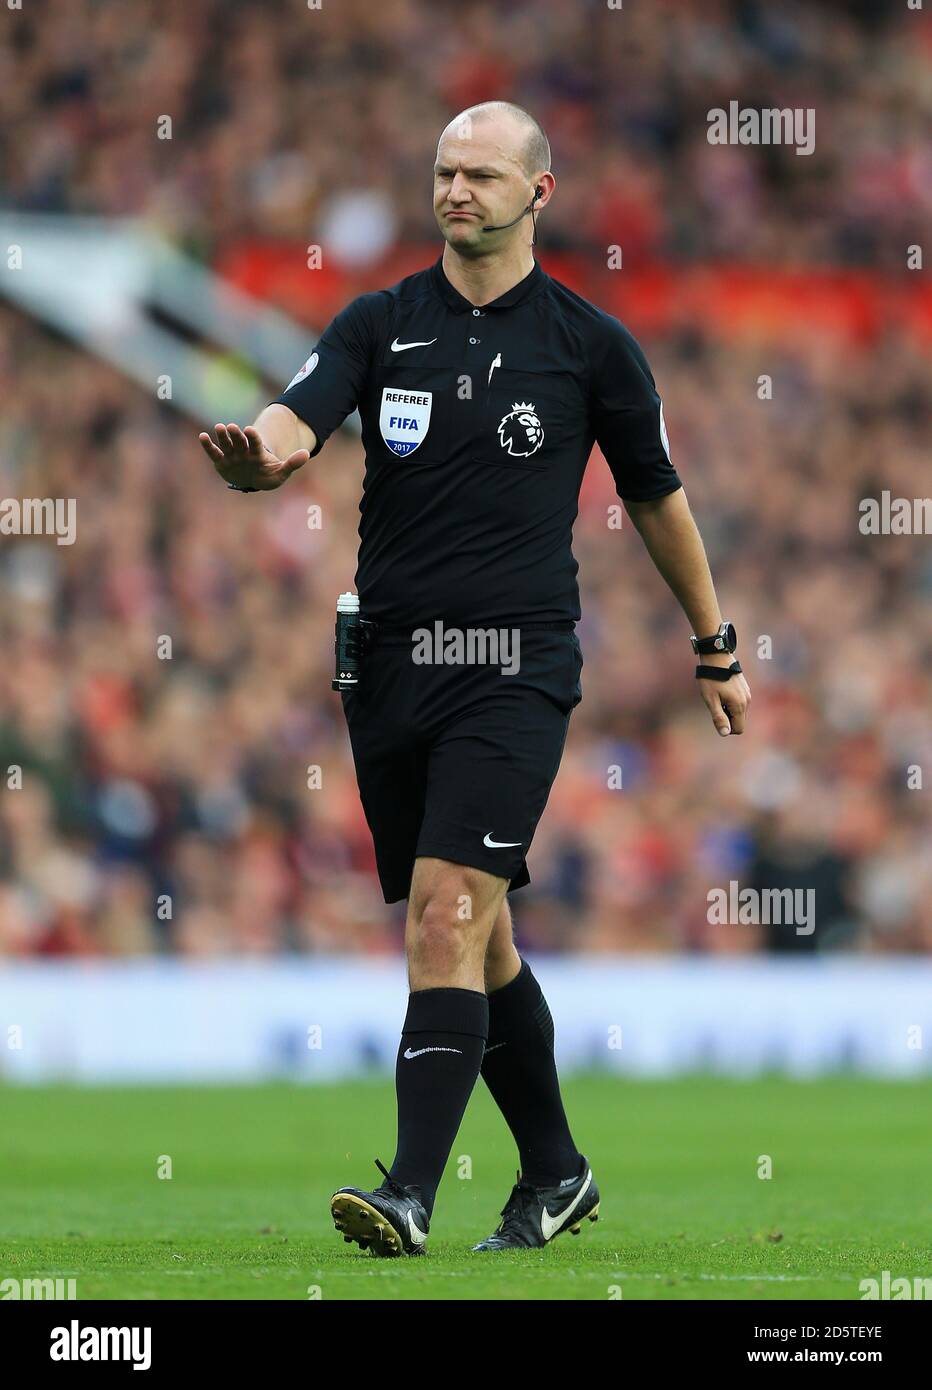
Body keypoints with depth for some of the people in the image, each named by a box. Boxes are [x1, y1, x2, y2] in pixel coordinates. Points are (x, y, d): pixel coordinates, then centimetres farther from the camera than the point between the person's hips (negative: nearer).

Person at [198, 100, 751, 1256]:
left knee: (448, 912, -17)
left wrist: (716, 650, 21)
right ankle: (555, 1172, 27)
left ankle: (411, 1193, -21)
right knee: (474, 938, 12)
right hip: (391, 667, 4)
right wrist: (253, 456, -36)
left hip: (515, 671, -4)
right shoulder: (380, 325, 6)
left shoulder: (589, 344, 2)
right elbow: (293, 427, -11)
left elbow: (656, 498, 14)